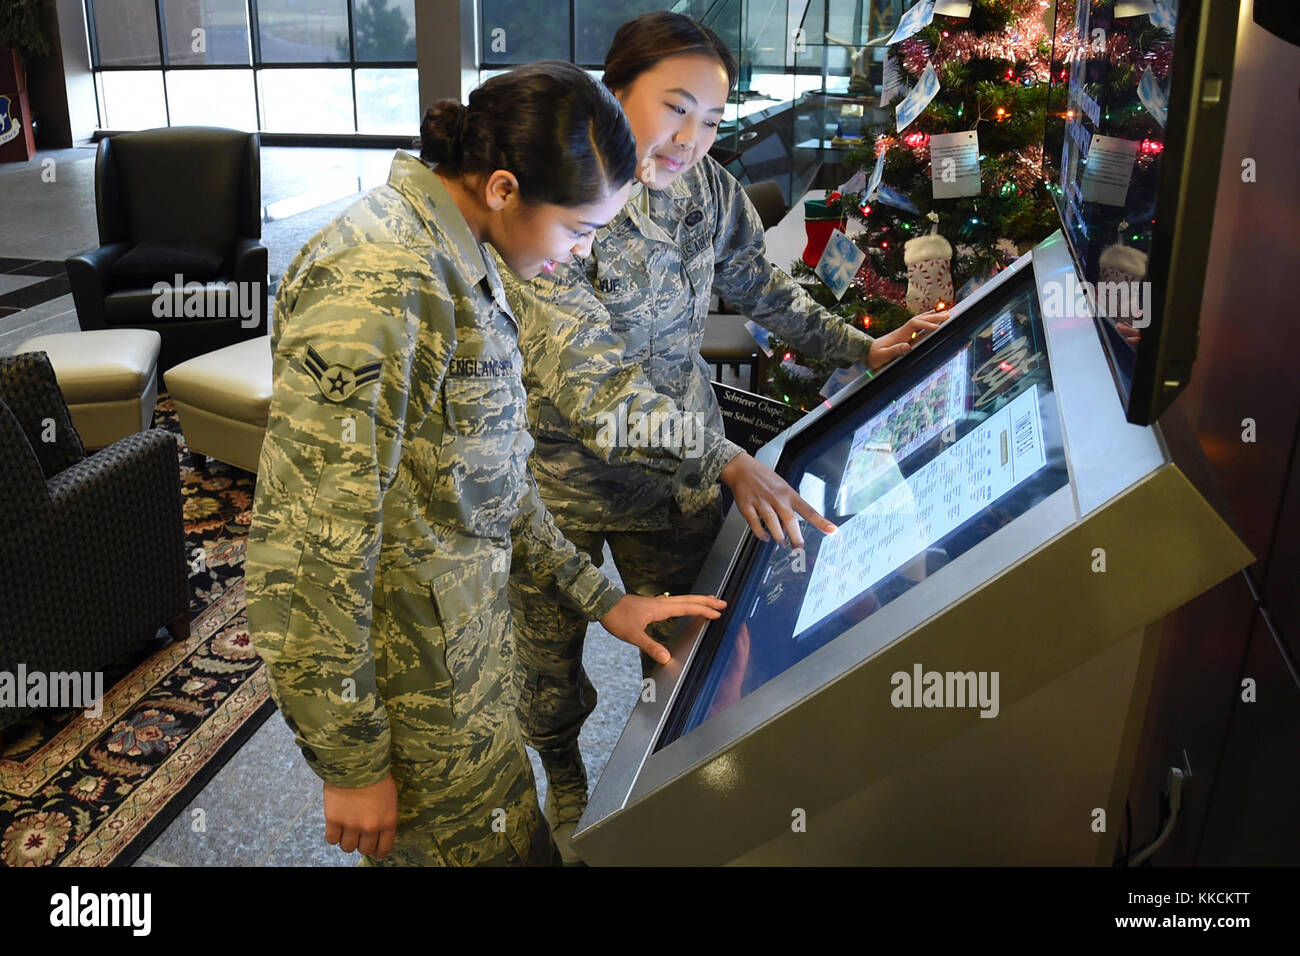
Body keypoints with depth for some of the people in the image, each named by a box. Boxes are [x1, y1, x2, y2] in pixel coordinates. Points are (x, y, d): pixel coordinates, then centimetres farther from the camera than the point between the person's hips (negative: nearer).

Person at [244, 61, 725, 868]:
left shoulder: (460, 259, 4)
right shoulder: (377, 286, -27)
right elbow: (313, 543, -26)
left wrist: (602, 599, 14)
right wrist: (355, 763, -18)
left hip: (461, 621, 8)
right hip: (405, 668, -8)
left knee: (511, 831, 21)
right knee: (500, 844, 9)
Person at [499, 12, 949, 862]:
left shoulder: (708, 190, -6)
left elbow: (764, 290, 13)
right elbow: (587, 382, -32)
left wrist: (865, 348, 4)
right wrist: (726, 461, -38)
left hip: (680, 468, 4)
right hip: (564, 472, -4)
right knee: (549, 653, 17)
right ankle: (565, 787, 47)